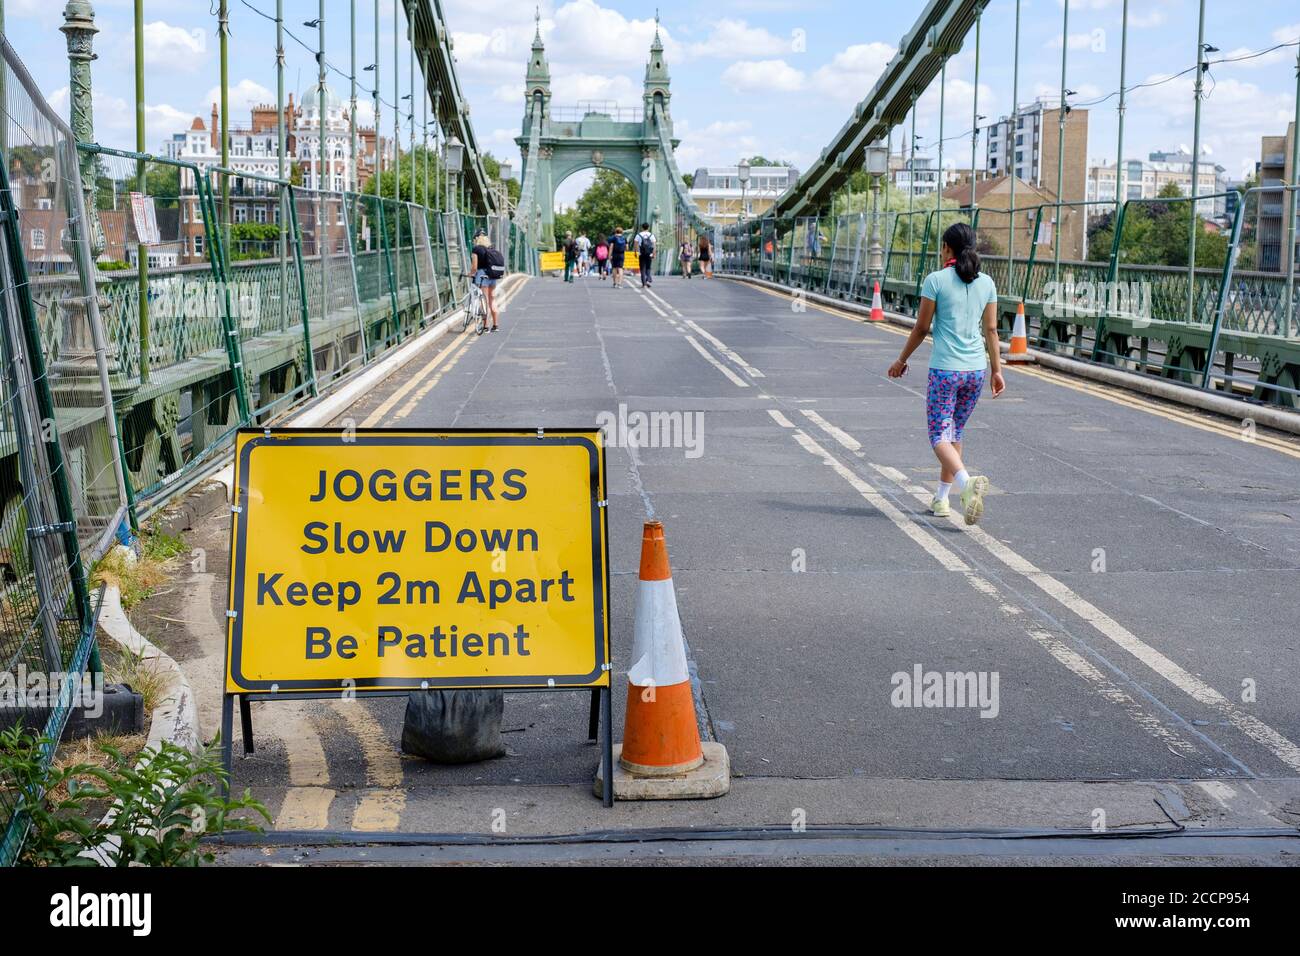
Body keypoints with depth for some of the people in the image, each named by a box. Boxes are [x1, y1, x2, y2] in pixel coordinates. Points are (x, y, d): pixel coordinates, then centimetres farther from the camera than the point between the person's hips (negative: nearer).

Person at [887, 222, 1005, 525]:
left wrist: (901, 360, 9)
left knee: (939, 436, -1)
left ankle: (967, 482, -28)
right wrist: (996, 370, 14)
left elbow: (921, 328, -4)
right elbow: (991, 330, 7)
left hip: (944, 369, -5)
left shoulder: (936, 280, -7)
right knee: (954, 432, 18)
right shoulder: (986, 283, 5)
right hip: (976, 369, 5)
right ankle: (941, 499, 23)